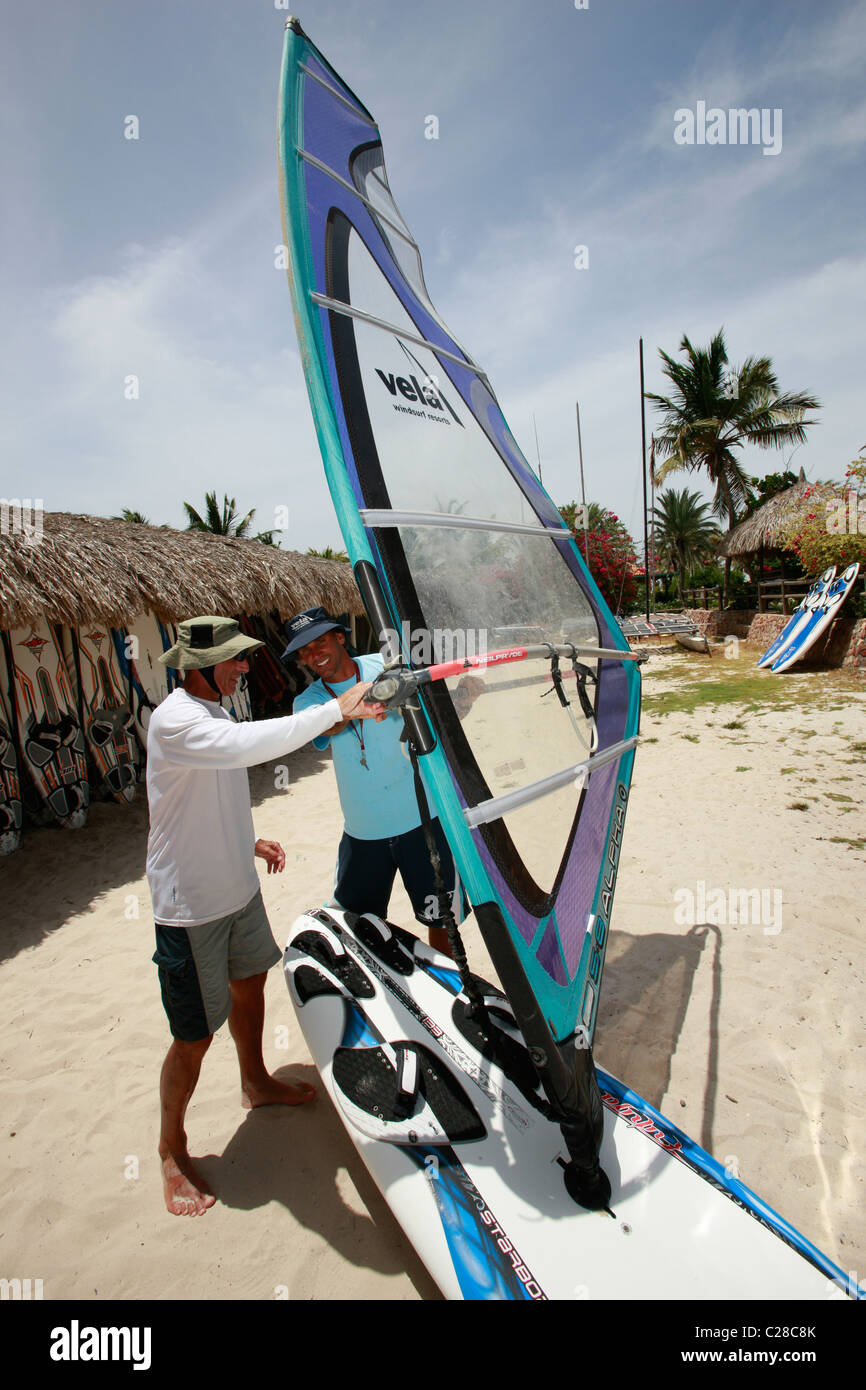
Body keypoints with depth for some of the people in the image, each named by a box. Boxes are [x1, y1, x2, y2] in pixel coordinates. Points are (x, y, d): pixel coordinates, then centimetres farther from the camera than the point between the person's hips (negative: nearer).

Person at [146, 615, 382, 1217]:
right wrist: (336, 710, -44)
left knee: (249, 985, 26)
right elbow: (248, 744, -45)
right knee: (196, 1035, 4)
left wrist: (248, 841, 11)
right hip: (191, 903, -9)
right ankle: (172, 1150, 28)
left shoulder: (213, 712, 6)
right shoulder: (175, 721, -25)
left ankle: (256, 1082, 51)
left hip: (237, 886, 9)